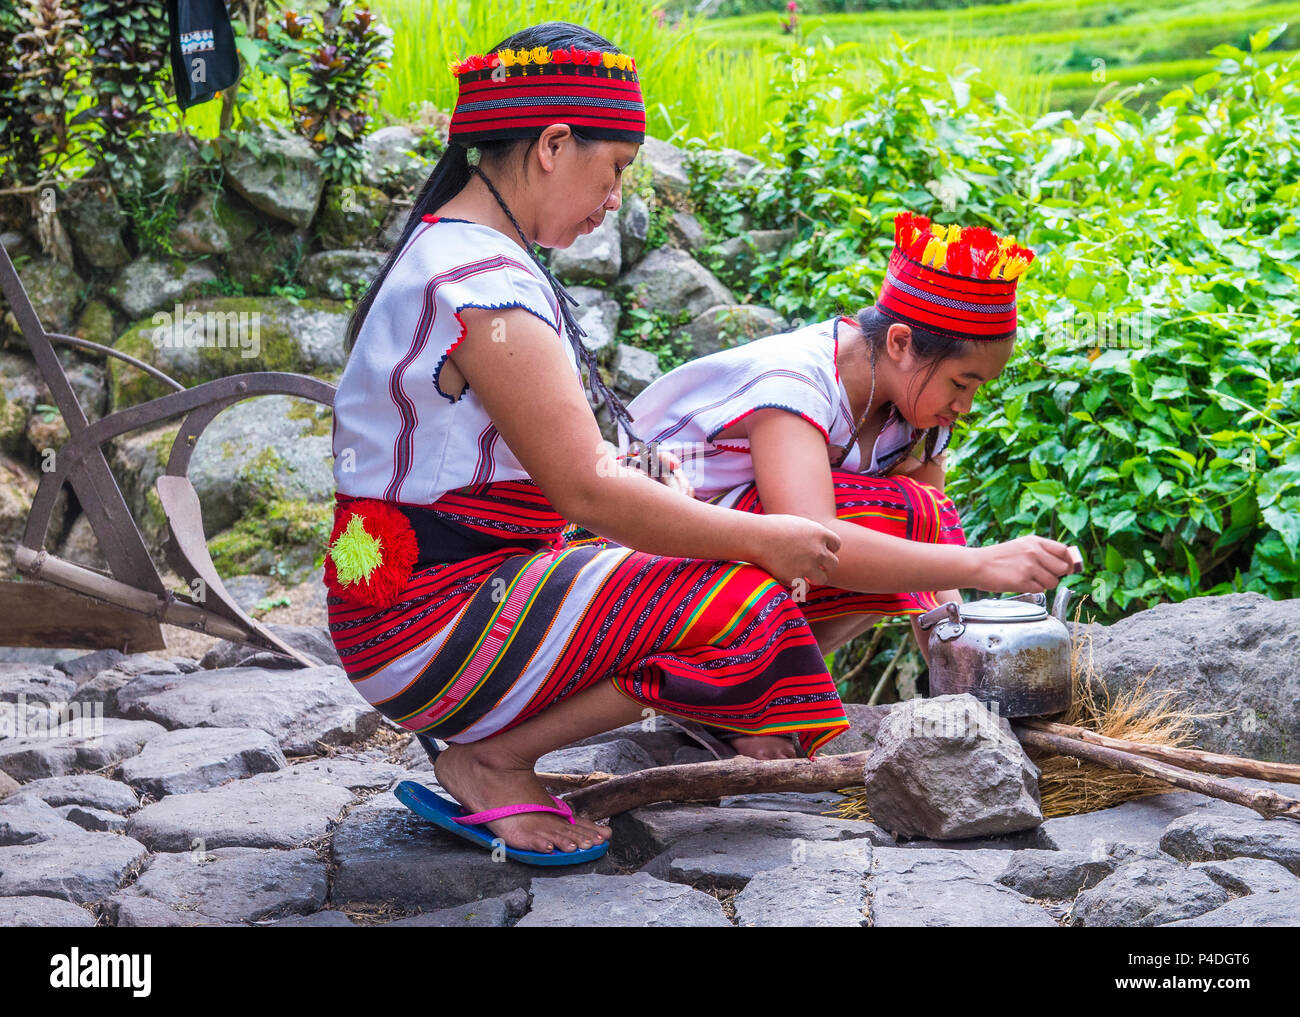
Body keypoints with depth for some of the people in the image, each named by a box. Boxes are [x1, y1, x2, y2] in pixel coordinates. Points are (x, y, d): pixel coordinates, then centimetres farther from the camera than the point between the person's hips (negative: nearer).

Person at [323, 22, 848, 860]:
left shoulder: (454, 250, 14)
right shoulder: (486, 288, -20)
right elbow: (589, 491, -22)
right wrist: (761, 539, -12)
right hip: (430, 626, -10)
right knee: (745, 608, -17)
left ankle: (479, 733, 8)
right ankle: (489, 760, -6)